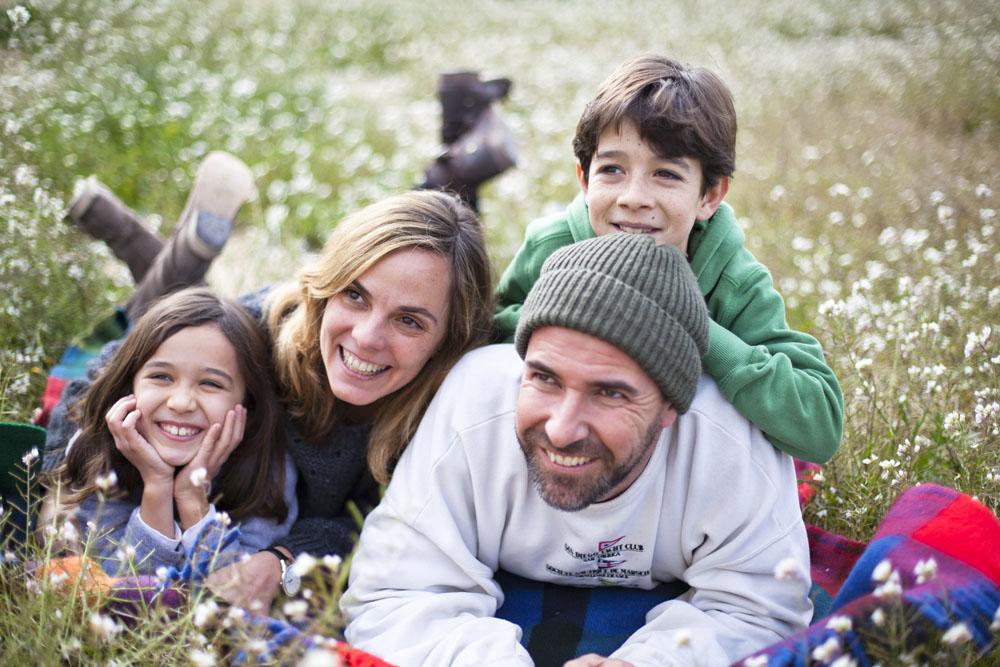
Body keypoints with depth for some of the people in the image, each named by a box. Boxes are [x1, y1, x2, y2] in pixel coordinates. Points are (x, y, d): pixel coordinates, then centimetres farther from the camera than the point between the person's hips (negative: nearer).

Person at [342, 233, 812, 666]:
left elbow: (758, 612, -19)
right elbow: (392, 602, -26)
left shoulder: (735, 448, -30)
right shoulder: (471, 412, -31)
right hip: (503, 627, 0)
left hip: (661, 628, 0)